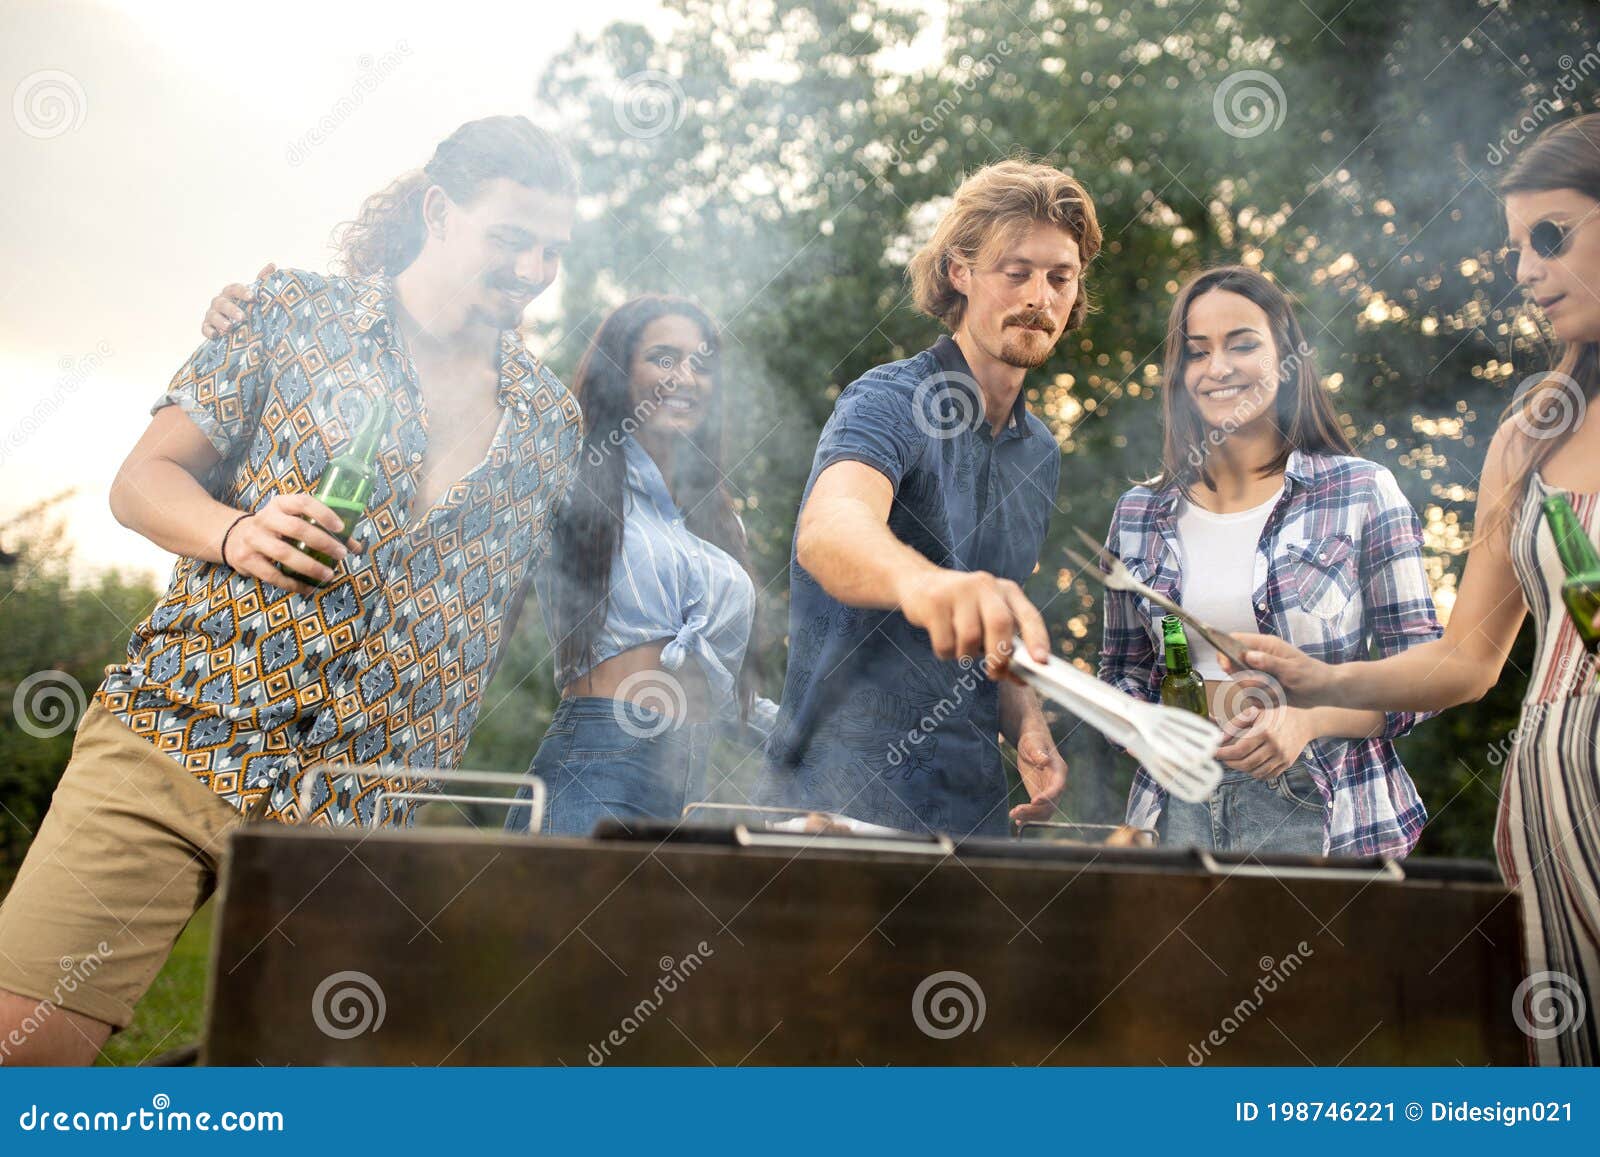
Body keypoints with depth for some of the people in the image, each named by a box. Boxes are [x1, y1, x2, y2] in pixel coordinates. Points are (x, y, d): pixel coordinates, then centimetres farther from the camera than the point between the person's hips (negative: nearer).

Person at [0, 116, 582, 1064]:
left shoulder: (553, 423, 12)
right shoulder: (300, 314, 5)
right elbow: (143, 479, 5)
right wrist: (236, 531, -15)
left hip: (363, 804, 2)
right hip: (176, 736, -2)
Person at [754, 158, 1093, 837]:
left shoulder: (1041, 455, 13)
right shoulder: (890, 401, -11)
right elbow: (828, 531, -34)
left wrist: (1027, 727, 1)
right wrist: (924, 582, -56)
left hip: (971, 808, 7)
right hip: (840, 801, -7)